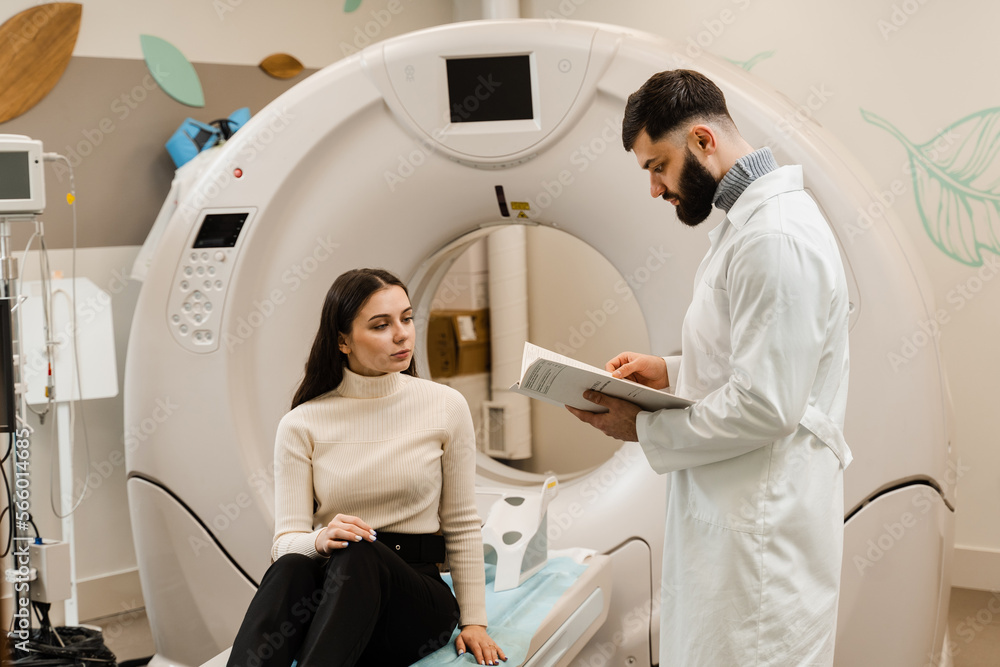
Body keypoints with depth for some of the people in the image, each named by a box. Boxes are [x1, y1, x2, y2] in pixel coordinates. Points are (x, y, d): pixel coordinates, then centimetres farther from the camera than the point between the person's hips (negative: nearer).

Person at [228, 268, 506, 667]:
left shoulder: (446, 407, 5)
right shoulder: (302, 424, 3)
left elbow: (461, 526, 10)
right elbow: (285, 541, -1)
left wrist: (474, 621, 4)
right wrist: (320, 539, -25)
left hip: (417, 595, 0)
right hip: (325, 601, 1)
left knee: (358, 556, -35)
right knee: (290, 569, -35)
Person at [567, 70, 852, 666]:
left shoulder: (778, 236, -20)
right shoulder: (748, 220, 15)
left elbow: (766, 406, -23)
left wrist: (645, 429, -13)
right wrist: (672, 374, 10)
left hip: (764, 525, -10)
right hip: (730, 510, 10)